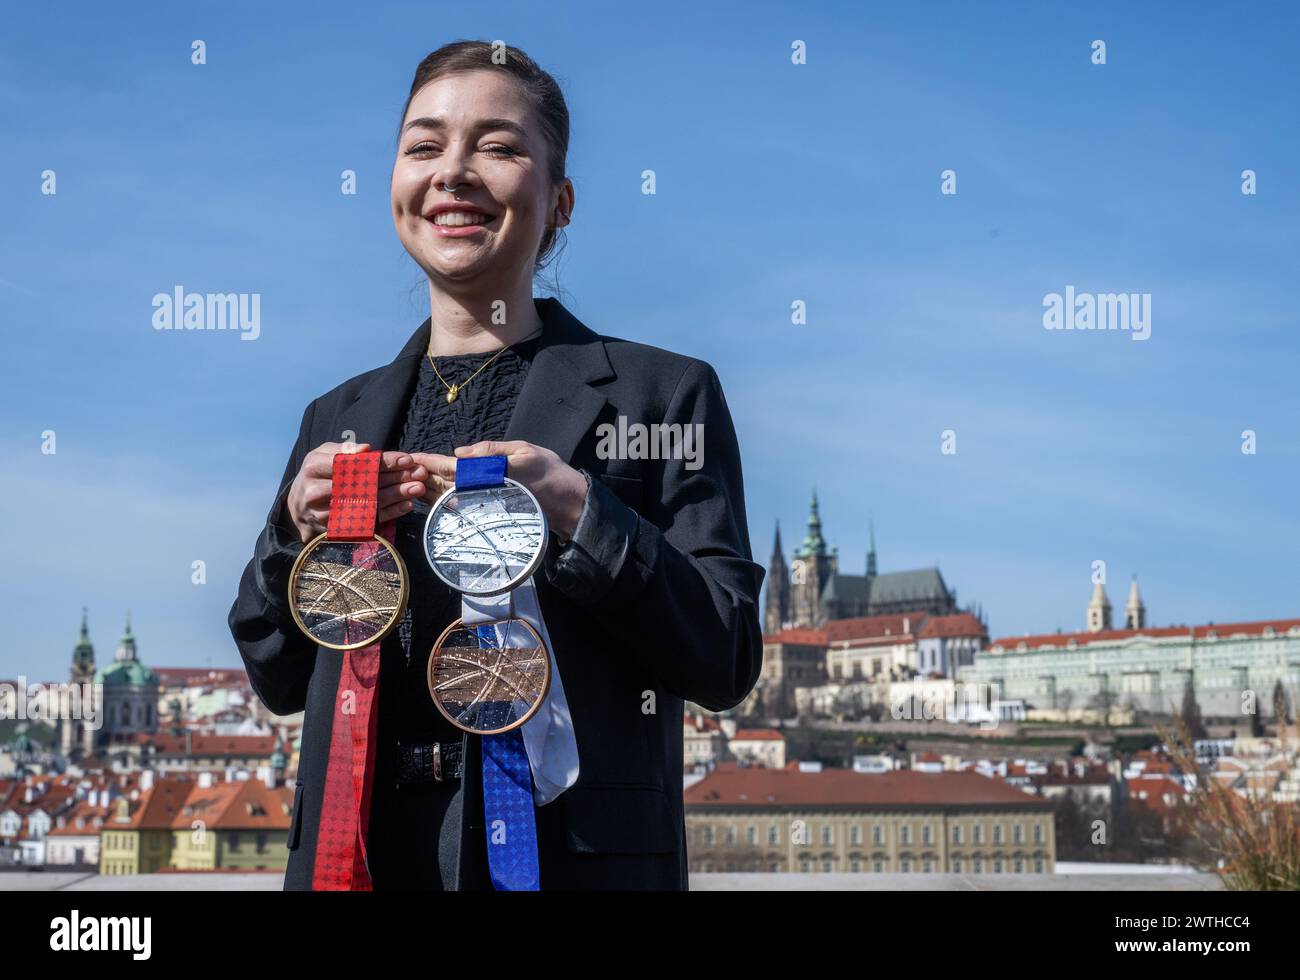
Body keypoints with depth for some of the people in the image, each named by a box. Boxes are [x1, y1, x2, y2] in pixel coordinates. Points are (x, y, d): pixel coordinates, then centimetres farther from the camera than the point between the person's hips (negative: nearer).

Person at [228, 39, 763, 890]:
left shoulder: (666, 393, -1)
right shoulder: (339, 418, 10)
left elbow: (725, 662, -7)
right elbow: (278, 679, 10)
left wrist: (575, 515, -19)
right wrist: (297, 529, -7)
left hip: (579, 851, -3)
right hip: (360, 849, 3)